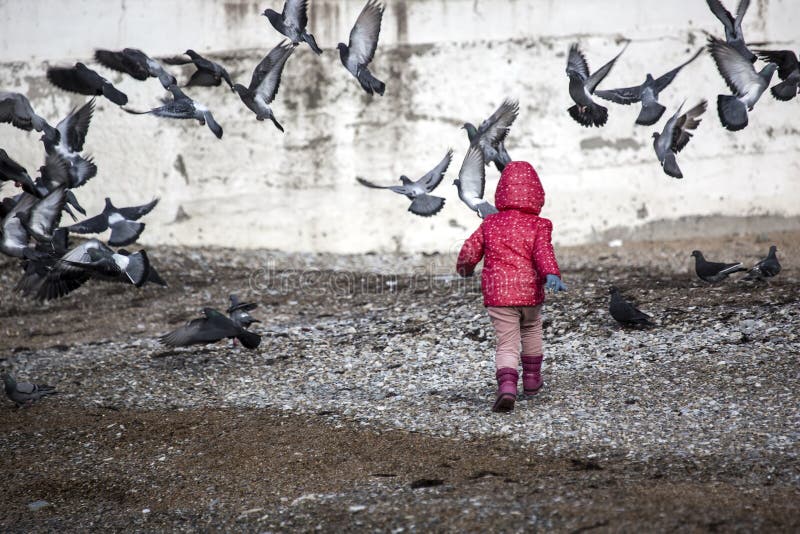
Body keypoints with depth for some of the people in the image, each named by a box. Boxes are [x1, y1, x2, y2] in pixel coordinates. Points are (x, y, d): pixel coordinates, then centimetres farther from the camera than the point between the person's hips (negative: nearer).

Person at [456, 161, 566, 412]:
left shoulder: (490, 223, 5)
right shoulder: (538, 225, -2)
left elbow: (470, 250, 6)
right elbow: (543, 252, -19)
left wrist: (464, 268, 27)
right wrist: (552, 274, -32)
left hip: (497, 292, 0)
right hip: (529, 291, 0)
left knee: (507, 342, -2)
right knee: (531, 330, 27)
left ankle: (507, 386, -26)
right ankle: (532, 379, 37)